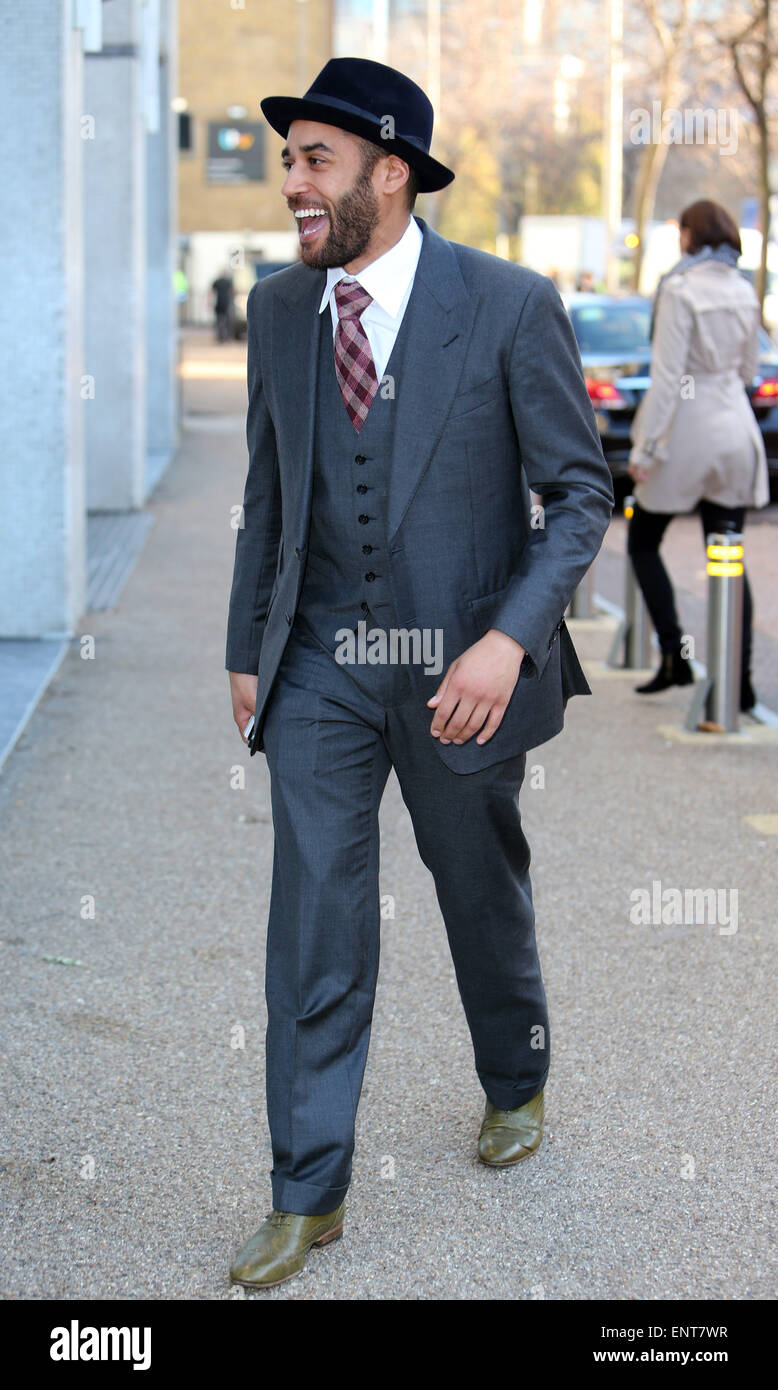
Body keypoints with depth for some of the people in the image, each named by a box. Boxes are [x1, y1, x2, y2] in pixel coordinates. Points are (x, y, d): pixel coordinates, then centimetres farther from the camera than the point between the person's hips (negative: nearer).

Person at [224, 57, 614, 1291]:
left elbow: (578, 492, -9)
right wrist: (246, 646, 11)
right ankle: (309, 1194, 13)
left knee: (483, 897, 17)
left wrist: (509, 640, -21)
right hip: (319, 668, 3)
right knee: (314, 925, 1)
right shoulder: (278, 307, 2)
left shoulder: (509, 305, -12)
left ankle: (516, 1085, 45)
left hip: (457, 668, -2)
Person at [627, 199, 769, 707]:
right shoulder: (743, 290, 7)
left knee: (643, 543, 12)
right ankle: (740, 678, 2)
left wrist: (645, 446, -13)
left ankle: (675, 658, 3)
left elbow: (667, 374, -16)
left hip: (688, 431, -6)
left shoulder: (680, 288, -13)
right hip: (736, 432, 6)